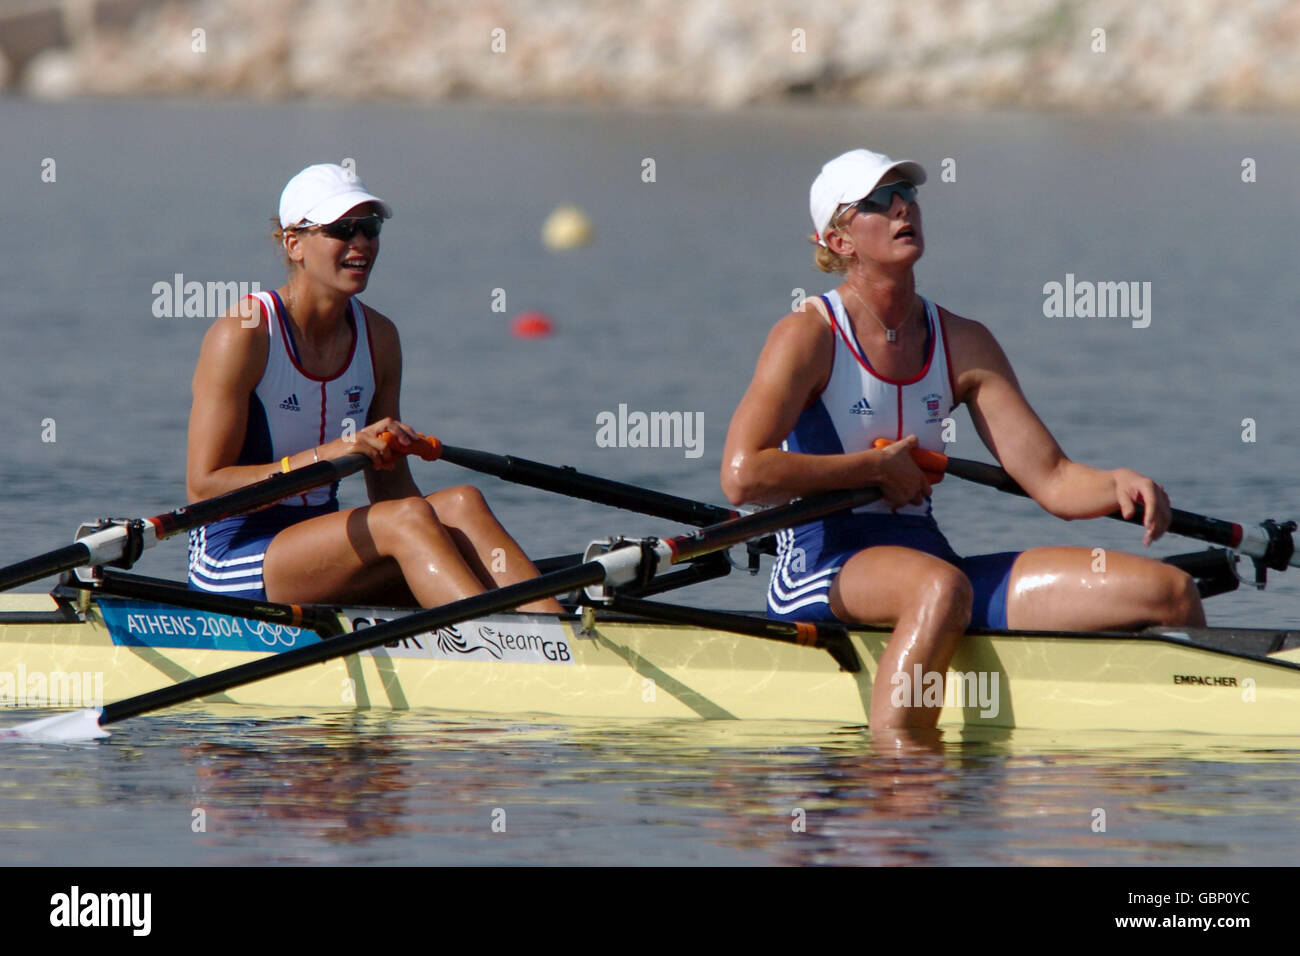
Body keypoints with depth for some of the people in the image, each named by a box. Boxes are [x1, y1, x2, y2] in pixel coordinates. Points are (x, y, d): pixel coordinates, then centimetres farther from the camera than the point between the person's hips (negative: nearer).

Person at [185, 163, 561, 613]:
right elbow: (204, 487, -17)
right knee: (408, 520, -29)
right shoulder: (243, 334, -11)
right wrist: (327, 455, -25)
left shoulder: (378, 337, 9)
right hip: (233, 559, -7)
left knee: (460, 504, -20)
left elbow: (391, 486, 11)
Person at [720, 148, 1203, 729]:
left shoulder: (963, 345, 12)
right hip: (822, 571, -6)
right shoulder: (808, 338, -4)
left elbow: (1052, 480, 6)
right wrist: (877, 468, -11)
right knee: (939, 588, -43)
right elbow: (742, 477, -17)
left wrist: (1119, 485, -16)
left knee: (1169, 593, -8)